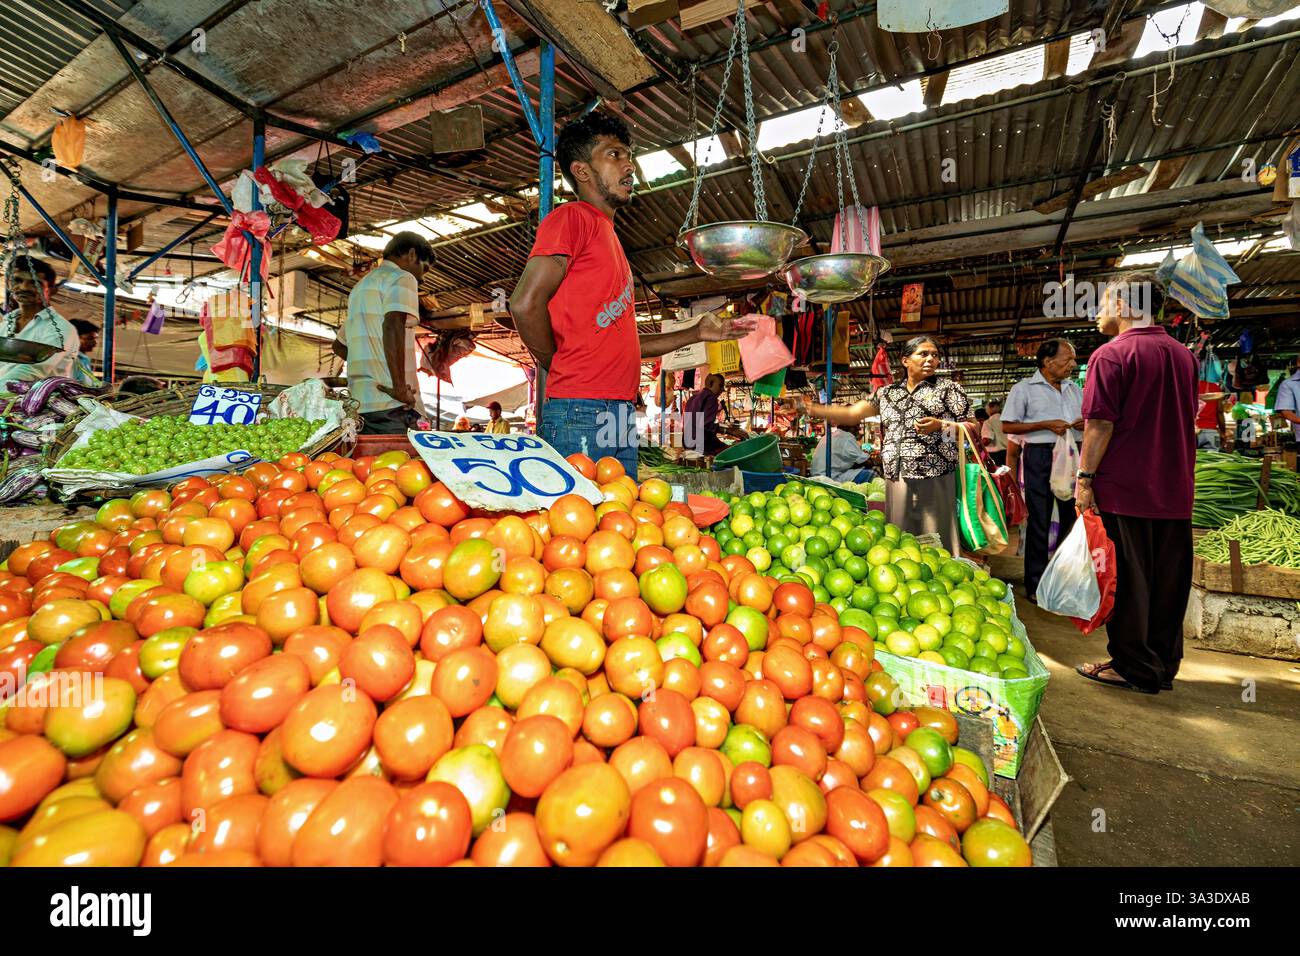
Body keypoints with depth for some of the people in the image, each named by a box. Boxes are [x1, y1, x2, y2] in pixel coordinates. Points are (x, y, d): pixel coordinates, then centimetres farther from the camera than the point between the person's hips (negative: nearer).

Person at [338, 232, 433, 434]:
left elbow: (339, 346, 34)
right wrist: (399, 387, -20)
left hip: (358, 402, 8)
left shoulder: (360, 286, 28)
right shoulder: (403, 279, 0)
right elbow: (393, 326, -19)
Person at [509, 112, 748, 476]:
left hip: (620, 422, 9)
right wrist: (557, 366, -3)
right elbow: (525, 304, -16)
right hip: (581, 415, -9)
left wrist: (695, 333, 22)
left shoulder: (607, 234, 24)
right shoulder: (573, 217, -2)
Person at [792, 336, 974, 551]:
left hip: (934, 479, -3)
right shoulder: (887, 393, 15)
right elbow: (851, 414, 12)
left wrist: (940, 425, -13)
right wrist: (812, 410, 4)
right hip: (896, 479, 3)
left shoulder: (949, 388, 6)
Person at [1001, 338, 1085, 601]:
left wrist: (1086, 423, 0)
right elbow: (1007, 426, -6)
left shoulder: (1075, 389, 17)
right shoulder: (1024, 388, 0)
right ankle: (1035, 584, 7)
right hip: (1041, 455, -6)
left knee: (1074, 516, 8)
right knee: (1039, 521, -2)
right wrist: (1047, 425, -13)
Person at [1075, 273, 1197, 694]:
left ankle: (1133, 667, 12)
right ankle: (1163, 667, 23)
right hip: (1175, 491, 7)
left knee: (1127, 581, 2)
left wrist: (1085, 477, -11)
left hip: (1123, 489, -7)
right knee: (1168, 582, 12)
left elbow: (1101, 424, -16)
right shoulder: (1183, 355, 13)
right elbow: (1189, 421, 19)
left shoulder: (1111, 355, -11)